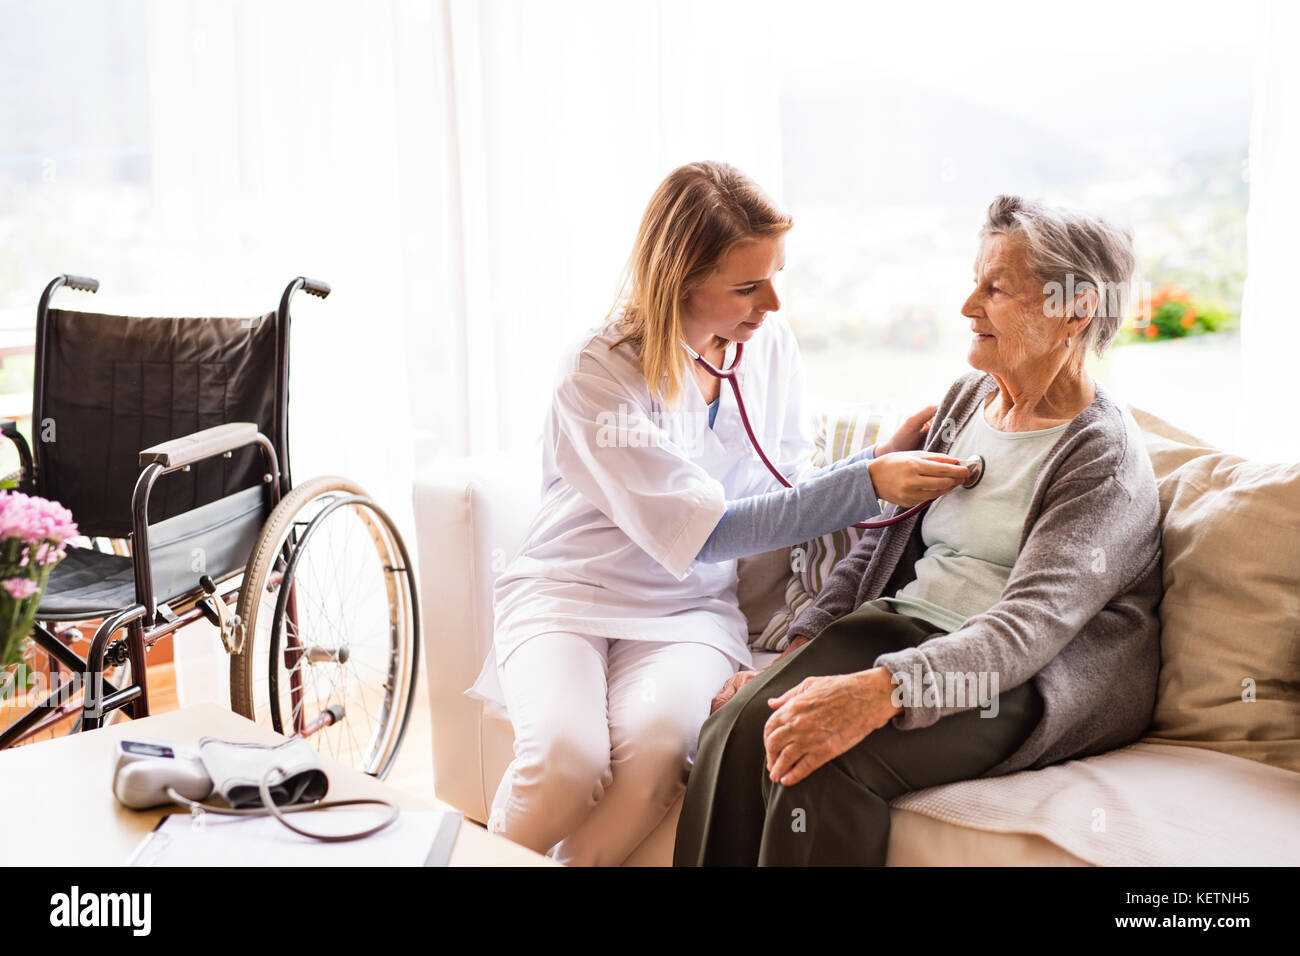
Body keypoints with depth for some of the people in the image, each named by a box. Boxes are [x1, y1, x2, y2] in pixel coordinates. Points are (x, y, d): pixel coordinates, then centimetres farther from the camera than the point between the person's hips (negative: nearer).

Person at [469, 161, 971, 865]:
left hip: (691, 604, 3)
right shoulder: (599, 372, -17)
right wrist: (869, 484, -23)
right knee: (565, 758, -31)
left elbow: (785, 493, 8)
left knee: (654, 742, -30)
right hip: (569, 591, -3)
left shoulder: (769, 344, 1)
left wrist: (881, 457, -10)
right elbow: (700, 533, -20)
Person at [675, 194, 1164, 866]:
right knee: (736, 729, -21)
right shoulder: (967, 398, 13)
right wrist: (797, 650, 0)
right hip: (903, 628, 7)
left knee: (827, 761, -32)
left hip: (1035, 684, -6)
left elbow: (1030, 626, -23)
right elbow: (881, 540, 15)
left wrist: (880, 692, -37)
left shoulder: (1105, 458, -11)